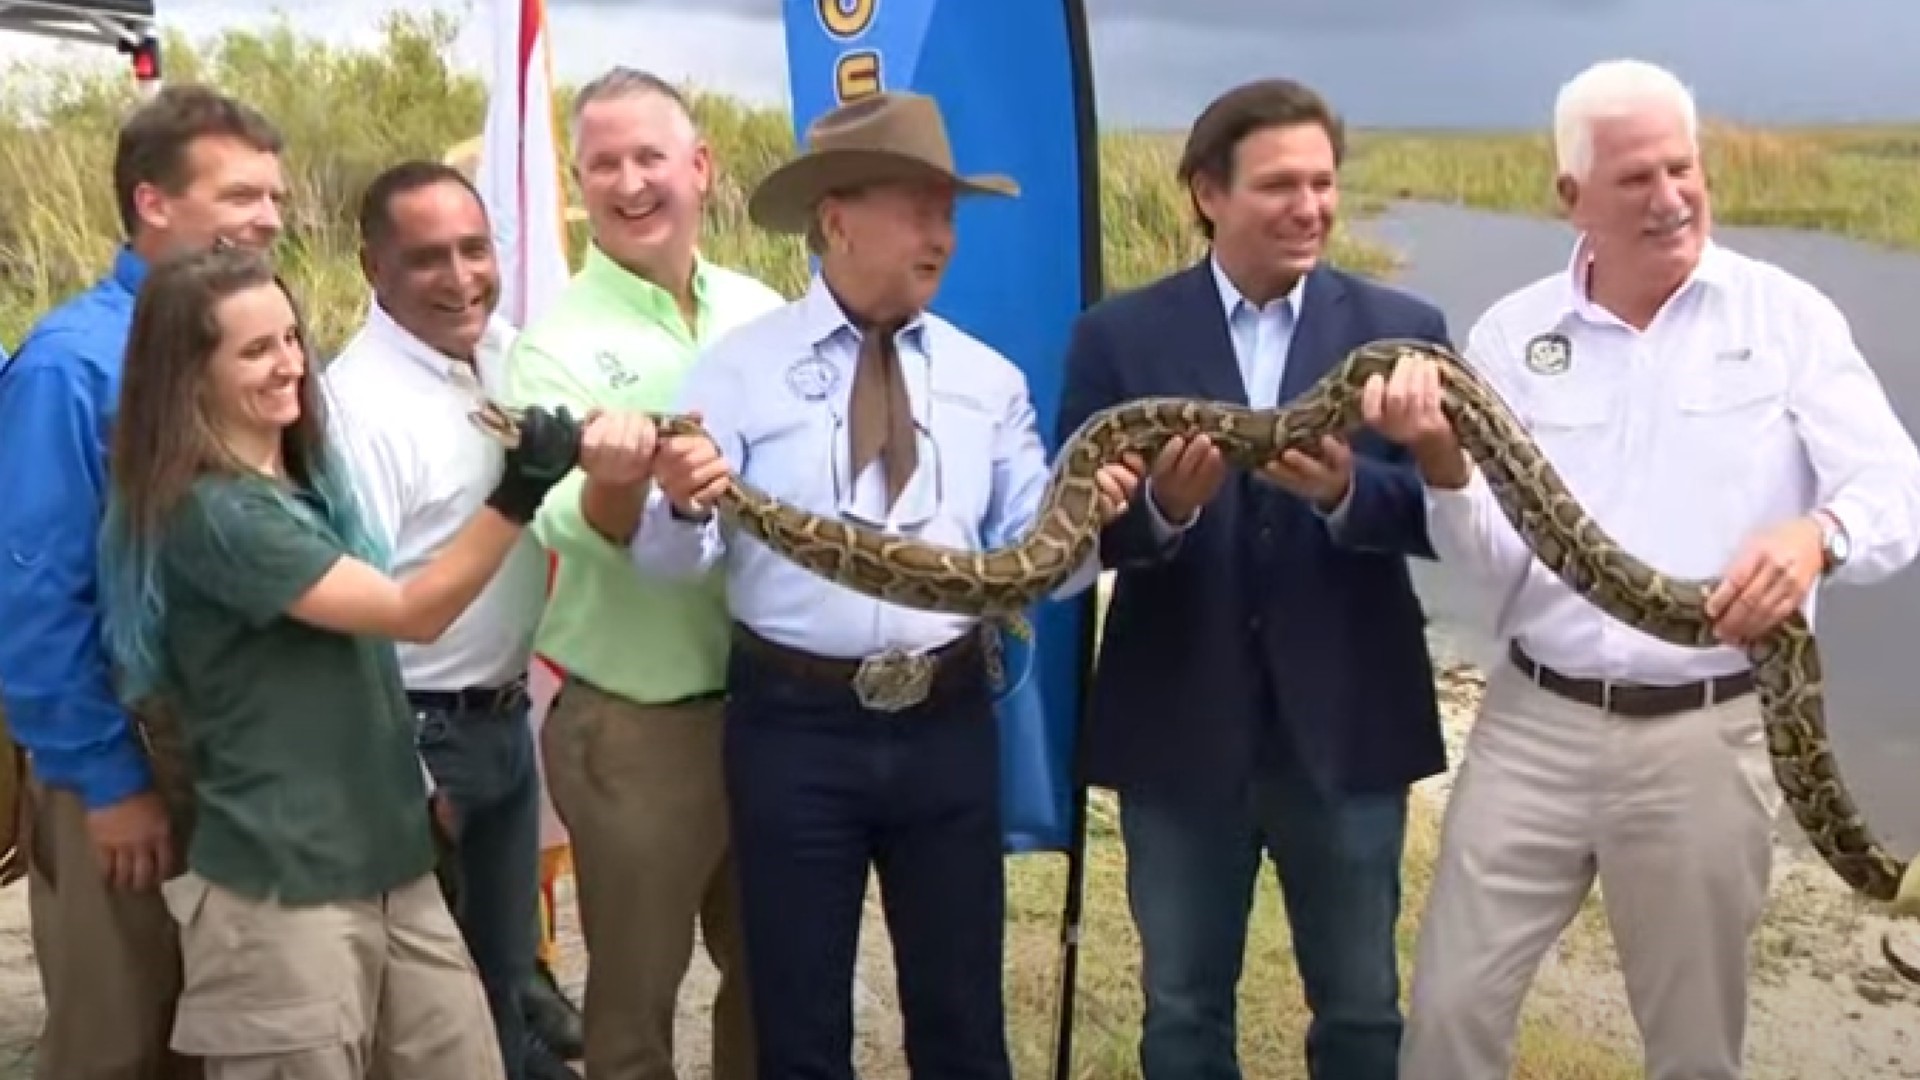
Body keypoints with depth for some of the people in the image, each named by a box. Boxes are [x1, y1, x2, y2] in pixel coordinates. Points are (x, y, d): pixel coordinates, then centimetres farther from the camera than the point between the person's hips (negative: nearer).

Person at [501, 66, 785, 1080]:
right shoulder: (557, 345, -11)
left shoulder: (760, 311, 3)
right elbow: (567, 522, -27)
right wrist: (619, 479, -48)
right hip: (637, 724, -4)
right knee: (636, 993, 13)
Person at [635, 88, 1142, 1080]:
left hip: (947, 723, 3)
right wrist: (683, 505, -31)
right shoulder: (740, 368, -4)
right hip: (794, 723, -2)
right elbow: (671, 560, -9)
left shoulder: (987, 379, 5)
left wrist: (1084, 519, -19)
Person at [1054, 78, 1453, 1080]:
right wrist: (1160, 507, -25)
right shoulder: (1118, 336, -2)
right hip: (1178, 732, 0)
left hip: (1349, 728, 1)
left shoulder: (1403, 328, 1)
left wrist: (1346, 492, -24)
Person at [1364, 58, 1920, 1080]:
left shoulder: (1788, 315, -3)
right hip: (1536, 722, 1)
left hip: (1709, 733, -1)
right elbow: (1492, 562, -2)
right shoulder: (1511, 335, 1)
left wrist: (1818, 532, -32)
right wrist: (1442, 461, -22)